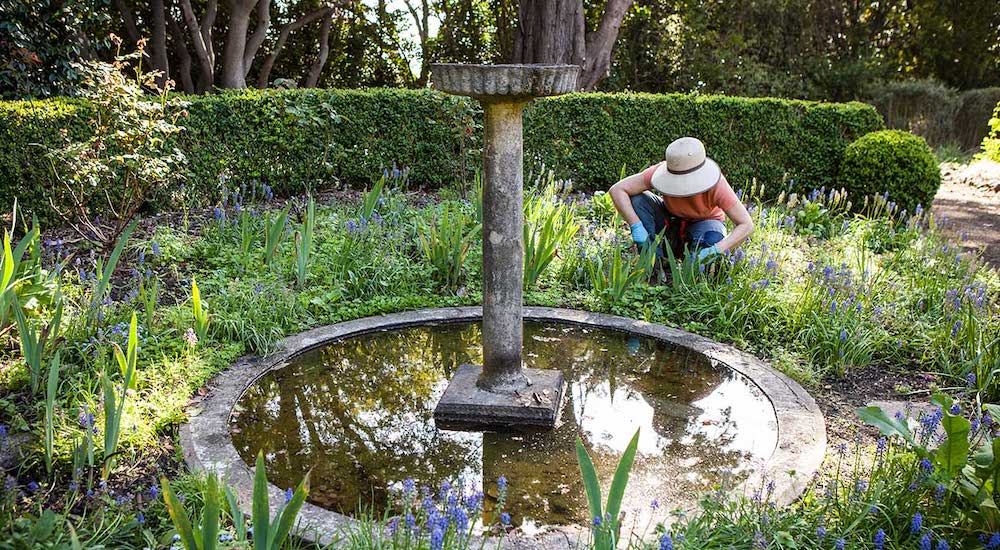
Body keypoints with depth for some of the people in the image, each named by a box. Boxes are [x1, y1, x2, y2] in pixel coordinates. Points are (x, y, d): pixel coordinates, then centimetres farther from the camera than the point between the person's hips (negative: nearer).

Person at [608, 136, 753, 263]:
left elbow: (746, 225, -32)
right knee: (637, 200, -26)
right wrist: (636, 226, -41)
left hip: (704, 222, -2)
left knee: (714, 240, -38)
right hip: (670, 221, 2)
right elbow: (617, 189, -31)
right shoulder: (661, 171, -31)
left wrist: (715, 251, -46)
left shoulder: (716, 185, -34)